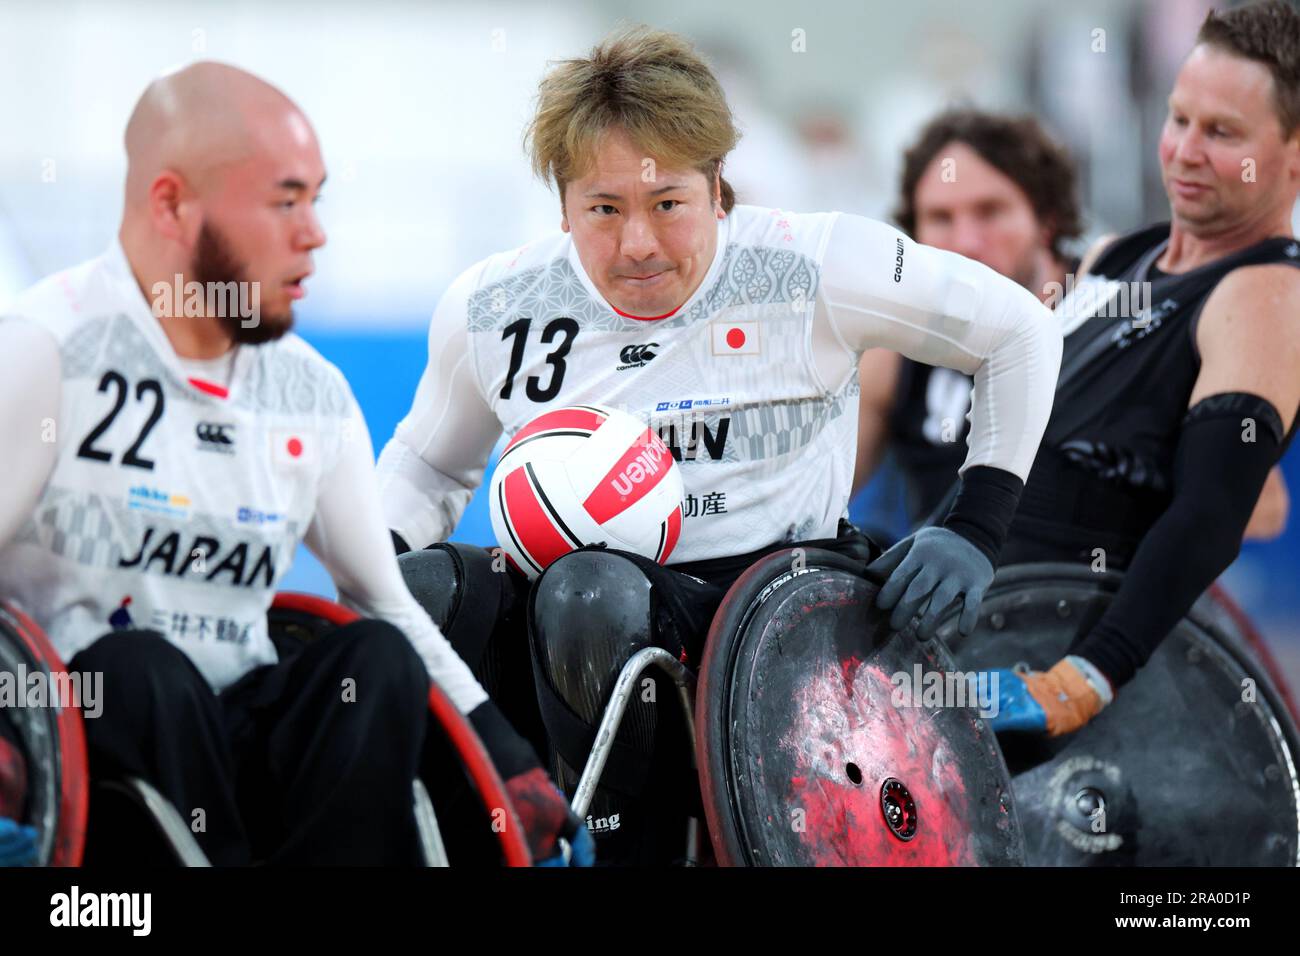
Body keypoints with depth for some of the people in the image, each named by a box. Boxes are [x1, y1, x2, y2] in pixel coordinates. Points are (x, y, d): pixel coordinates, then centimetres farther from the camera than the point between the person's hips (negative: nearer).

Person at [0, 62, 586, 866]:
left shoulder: (316, 398, 12)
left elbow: (388, 603, 19)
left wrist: (510, 762, 7)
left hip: (232, 754, 5)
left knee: (380, 658, -19)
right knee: (142, 669, -33)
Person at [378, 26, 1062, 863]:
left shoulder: (814, 269, -4)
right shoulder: (490, 310, 5)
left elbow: (1022, 332, 5)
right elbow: (427, 466, 23)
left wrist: (975, 530, -2)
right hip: (584, 613, 3)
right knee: (423, 589, -31)